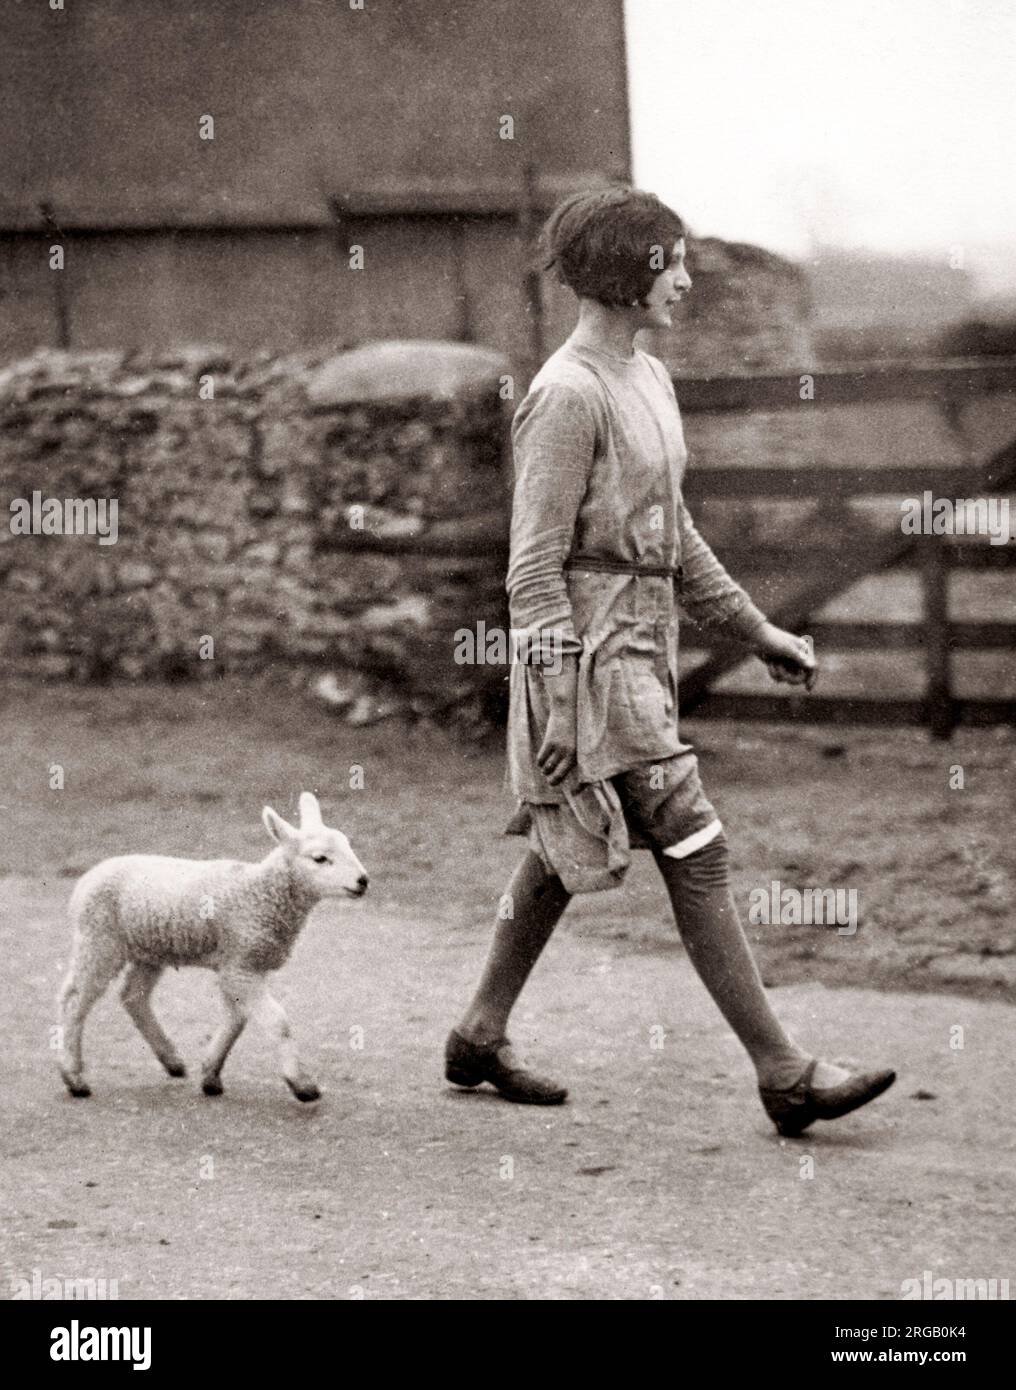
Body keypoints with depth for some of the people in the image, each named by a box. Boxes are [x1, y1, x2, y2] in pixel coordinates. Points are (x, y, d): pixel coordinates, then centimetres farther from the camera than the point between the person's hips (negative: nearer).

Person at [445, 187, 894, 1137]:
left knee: (563, 851, 16)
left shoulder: (647, 380, 13)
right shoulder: (568, 396, -16)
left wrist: (755, 631, 22)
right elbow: (535, 565, -17)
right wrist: (555, 703, -21)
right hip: (592, 652, -10)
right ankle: (785, 1075, -5)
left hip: (642, 647, 10)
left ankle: (479, 1037, 28)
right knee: (694, 854, -8)